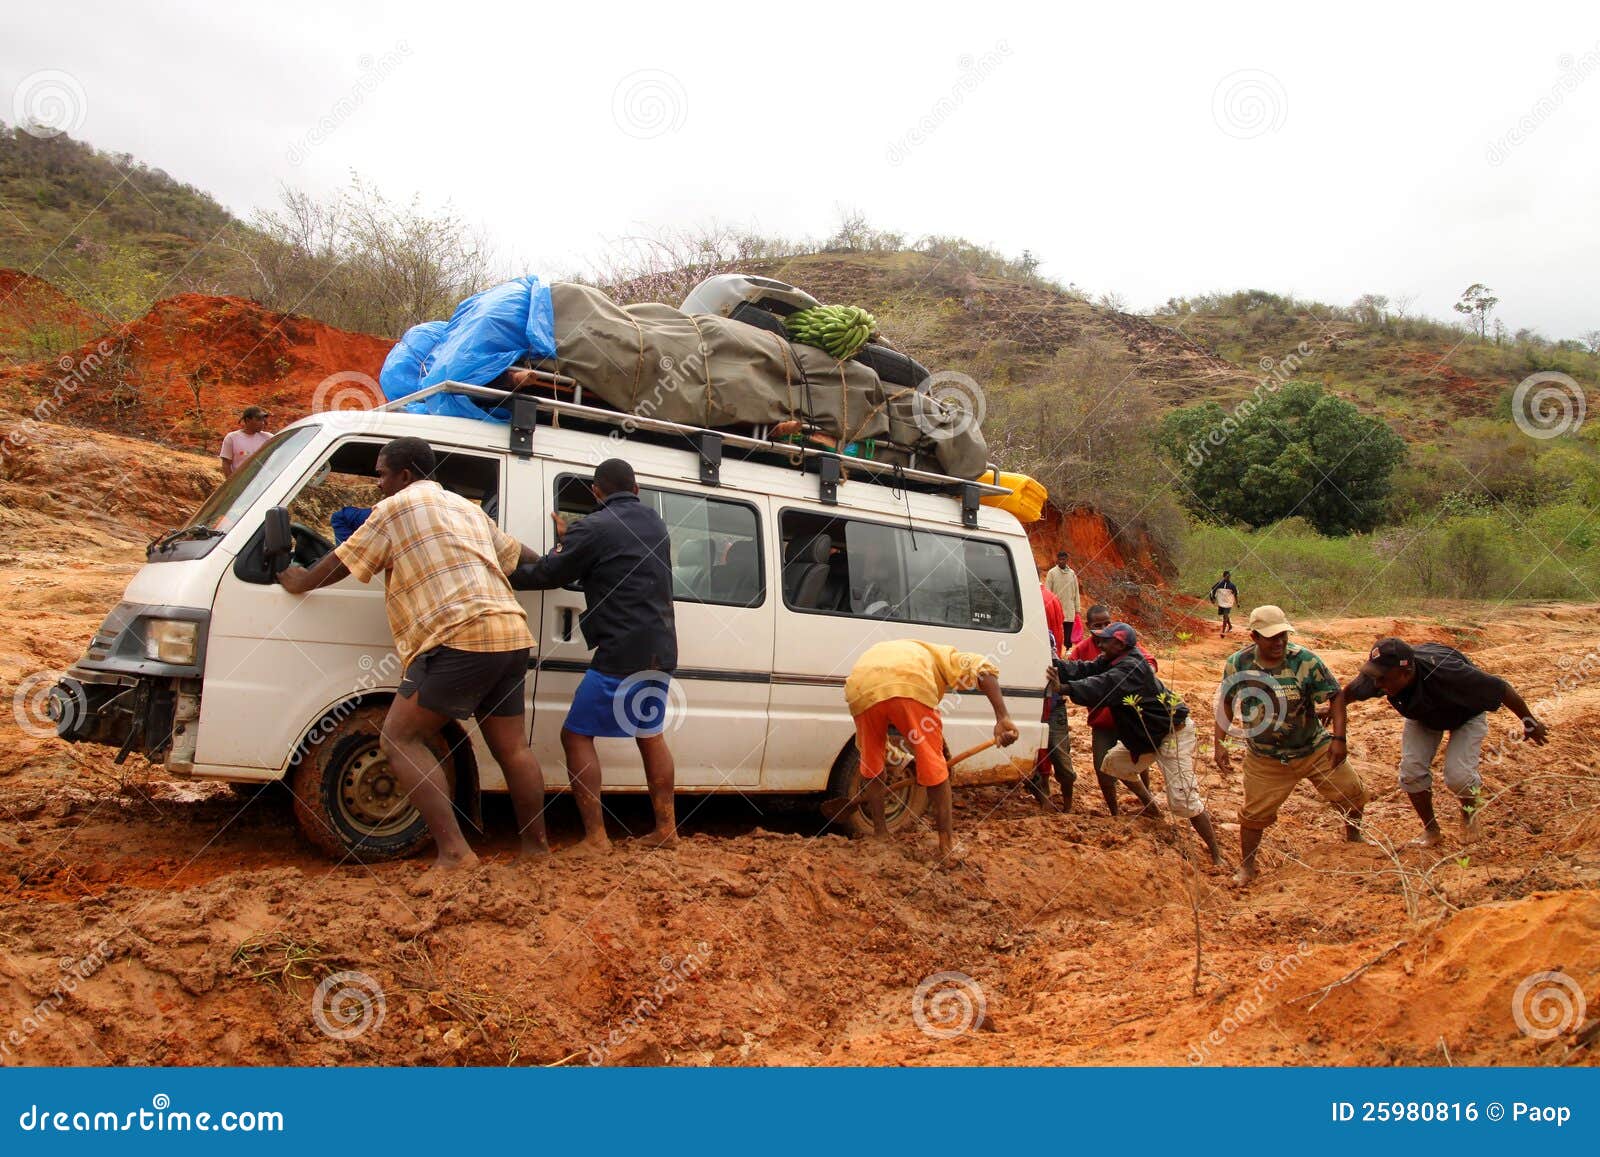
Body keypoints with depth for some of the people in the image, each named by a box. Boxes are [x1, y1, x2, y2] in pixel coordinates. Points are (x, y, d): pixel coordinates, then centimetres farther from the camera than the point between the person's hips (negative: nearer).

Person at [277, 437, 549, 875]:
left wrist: (299, 582, 26)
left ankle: (454, 851, -12)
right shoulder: (468, 509, 26)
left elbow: (341, 563, 8)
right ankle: (536, 845, 23)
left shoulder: (395, 508, 4)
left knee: (400, 739, -2)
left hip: (461, 638, -8)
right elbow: (518, 553, 36)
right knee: (512, 748, 15)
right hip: (512, 636, 8)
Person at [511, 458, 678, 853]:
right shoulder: (654, 523, 12)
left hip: (622, 655, -8)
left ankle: (596, 838, -2)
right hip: (661, 652, 8)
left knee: (577, 735, 2)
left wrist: (503, 573, 10)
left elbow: (548, 574, -6)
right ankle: (666, 828, 23)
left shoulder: (594, 528, -11)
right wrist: (568, 541, 27)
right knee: (651, 734, 20)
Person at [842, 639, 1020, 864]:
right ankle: (948, 848, 15)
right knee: (934, 766, 13)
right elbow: (982, 668, 12)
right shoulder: (938, 654, 37)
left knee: (871, 766, 26)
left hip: (861, 691, 3)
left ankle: (880, 834, 36)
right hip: (910, 685, -3)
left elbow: (862, 744, 44)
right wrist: (1003, 718, 3)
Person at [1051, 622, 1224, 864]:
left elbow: (1102, 688, -39)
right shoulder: (1113, 662, 2)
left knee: (1183, 799, -14)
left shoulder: (1131, 668, -28)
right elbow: (1085, 669, -5)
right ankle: (1151, 809, 37)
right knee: (1115, 762, 20)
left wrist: (1065, 688, -46)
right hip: (1146, 734, 10)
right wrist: (1056, 665, -19)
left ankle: (1216, 854, -3)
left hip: (1172, 733, -10)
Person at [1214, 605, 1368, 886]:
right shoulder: (1237, 664, -11)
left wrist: (1339, 738, -16)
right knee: (1254, 815, 2)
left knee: (1352, 794, 9)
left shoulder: (1304, 660, -15)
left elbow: (1336, 695, -9)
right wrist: (1220, 744, -1)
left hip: (1316, 748, 1)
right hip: (1265, 760, -1)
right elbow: (1225, 703, 2)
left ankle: (1354, 836, 41)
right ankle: (1247, 866, 24)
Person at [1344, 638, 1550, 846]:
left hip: (1467, 714, -4)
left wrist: (1529, 722, -17)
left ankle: (1470, 812, 18)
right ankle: (1430, 829, 17)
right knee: (1411, 771, -7)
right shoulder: (1383, 671, -34)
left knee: (1457, 775, -18)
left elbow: (1501, 688, -31)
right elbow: (1352, 691, -11)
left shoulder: (1447, 674, -46)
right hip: (1422, 715, 4)